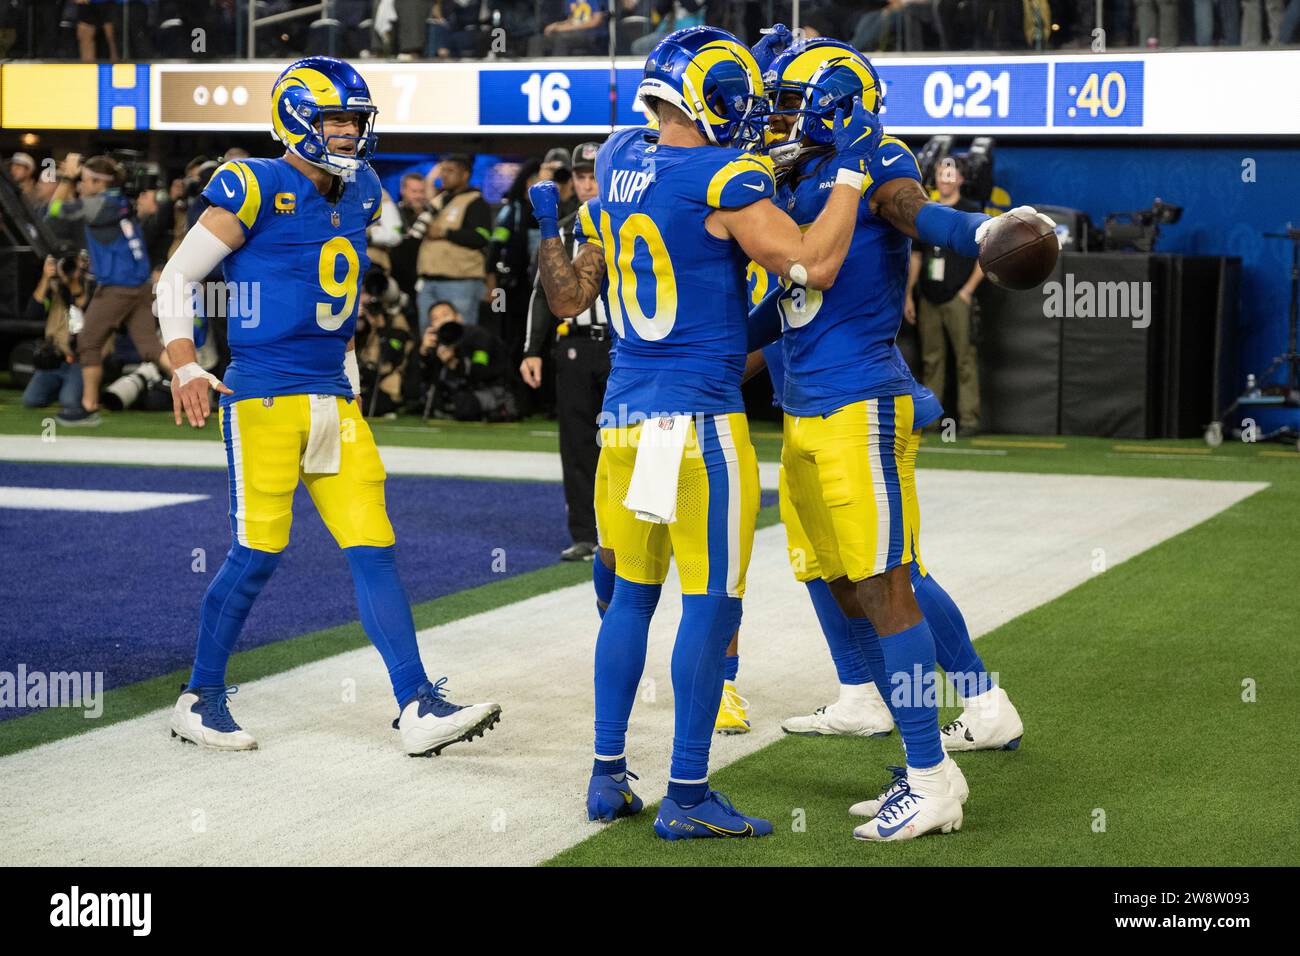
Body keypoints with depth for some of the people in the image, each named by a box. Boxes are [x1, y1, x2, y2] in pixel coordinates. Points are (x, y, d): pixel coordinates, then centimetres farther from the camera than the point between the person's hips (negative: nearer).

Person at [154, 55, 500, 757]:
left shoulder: (359, 196, 12)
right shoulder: (256, 189, -8)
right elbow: (177, 278, -6)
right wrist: (185, 366, -16)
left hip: (333, 402, 6)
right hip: (264, 397, -6)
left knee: (374, 550, 0)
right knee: (258, 552, -4)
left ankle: (419, 710, -2)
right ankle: (199, 701, 13)